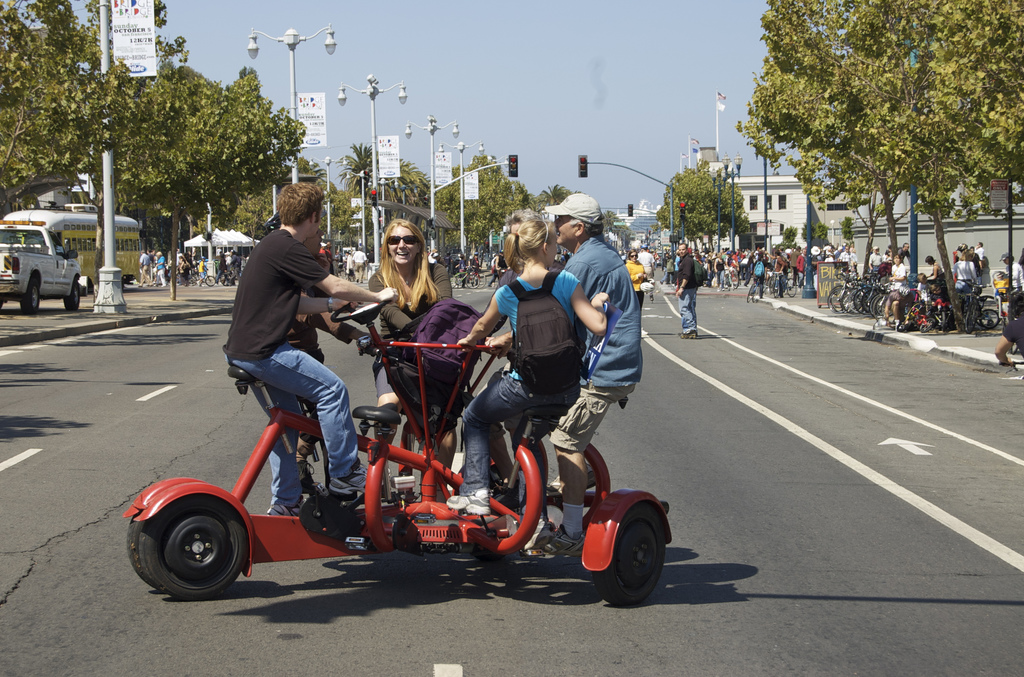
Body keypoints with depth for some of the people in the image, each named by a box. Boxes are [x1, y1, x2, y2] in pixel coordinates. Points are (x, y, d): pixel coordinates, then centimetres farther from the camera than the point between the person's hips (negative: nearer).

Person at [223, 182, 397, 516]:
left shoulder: (272, 244, 16)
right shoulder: (288, 248, -16)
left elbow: (296, 302, 18)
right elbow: (336, 286, -14)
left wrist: (334, 305, 18)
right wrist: (377, 296, -1)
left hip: (244, 349, 11)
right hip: (263, 351, -11)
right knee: (332, 389, -7)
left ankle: (284, 501, 22)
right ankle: (343, 473, -1)